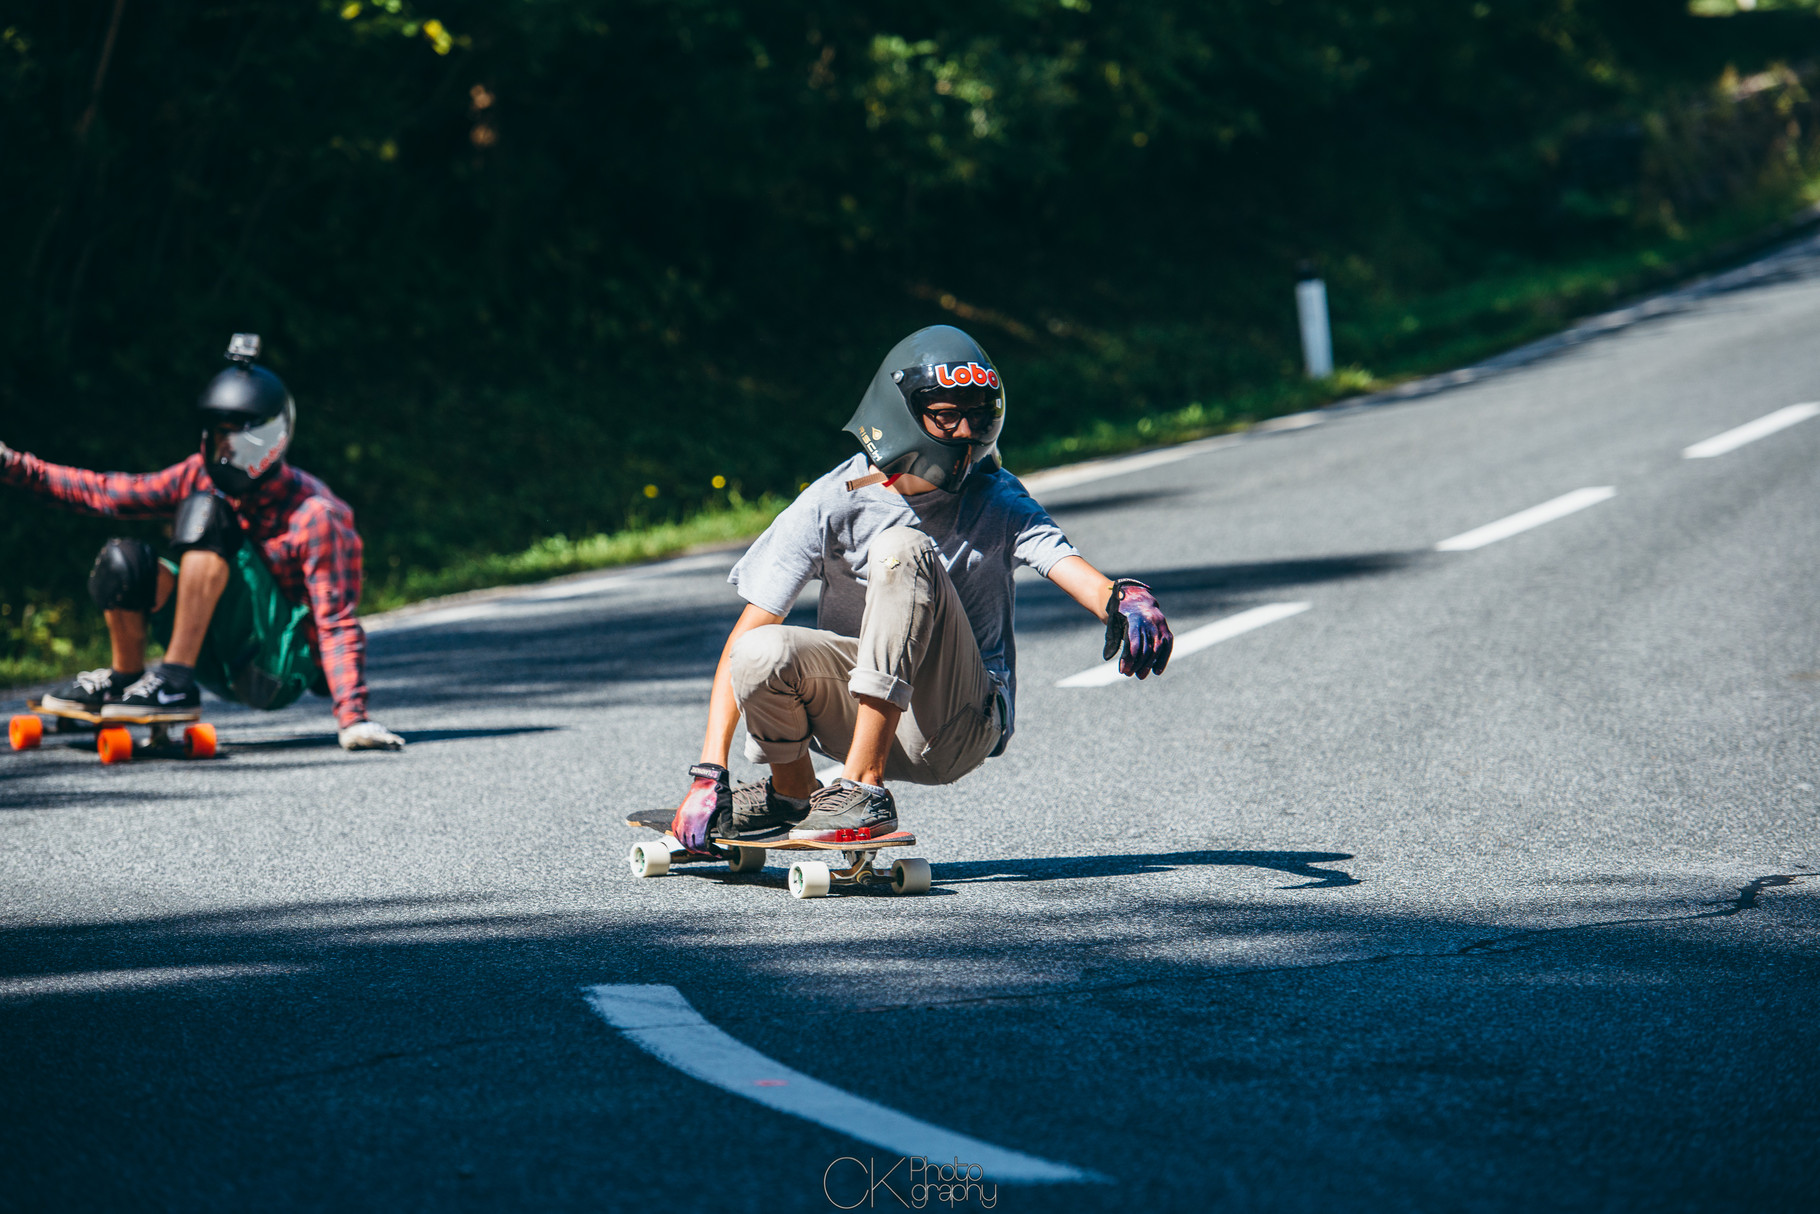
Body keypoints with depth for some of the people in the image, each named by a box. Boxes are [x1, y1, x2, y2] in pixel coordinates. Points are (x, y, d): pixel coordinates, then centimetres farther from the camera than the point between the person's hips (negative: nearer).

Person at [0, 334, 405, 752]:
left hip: (281, 670, -6)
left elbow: (338, 624, -21)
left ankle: (175, 682, -26)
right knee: (122, 561, -15)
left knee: (204, 513, -24)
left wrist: (352, 717, -31)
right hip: (220, 664, 6)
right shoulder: (201, 476, -1)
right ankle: (124, 679, 8)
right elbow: (106, 493, 6)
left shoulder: (314, 516, -18)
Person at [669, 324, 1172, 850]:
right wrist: (709, 773, -21)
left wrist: (1123, 599, -46)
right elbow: (745, 634, -12)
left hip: (958, 729, -1)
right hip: (859, 716, 1)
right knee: (762, 655, -31)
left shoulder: (998, 502, -2)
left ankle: (865, 788, -26)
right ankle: (791, 792, 5)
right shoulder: (835, 502, -8)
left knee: (902, 549, -25)